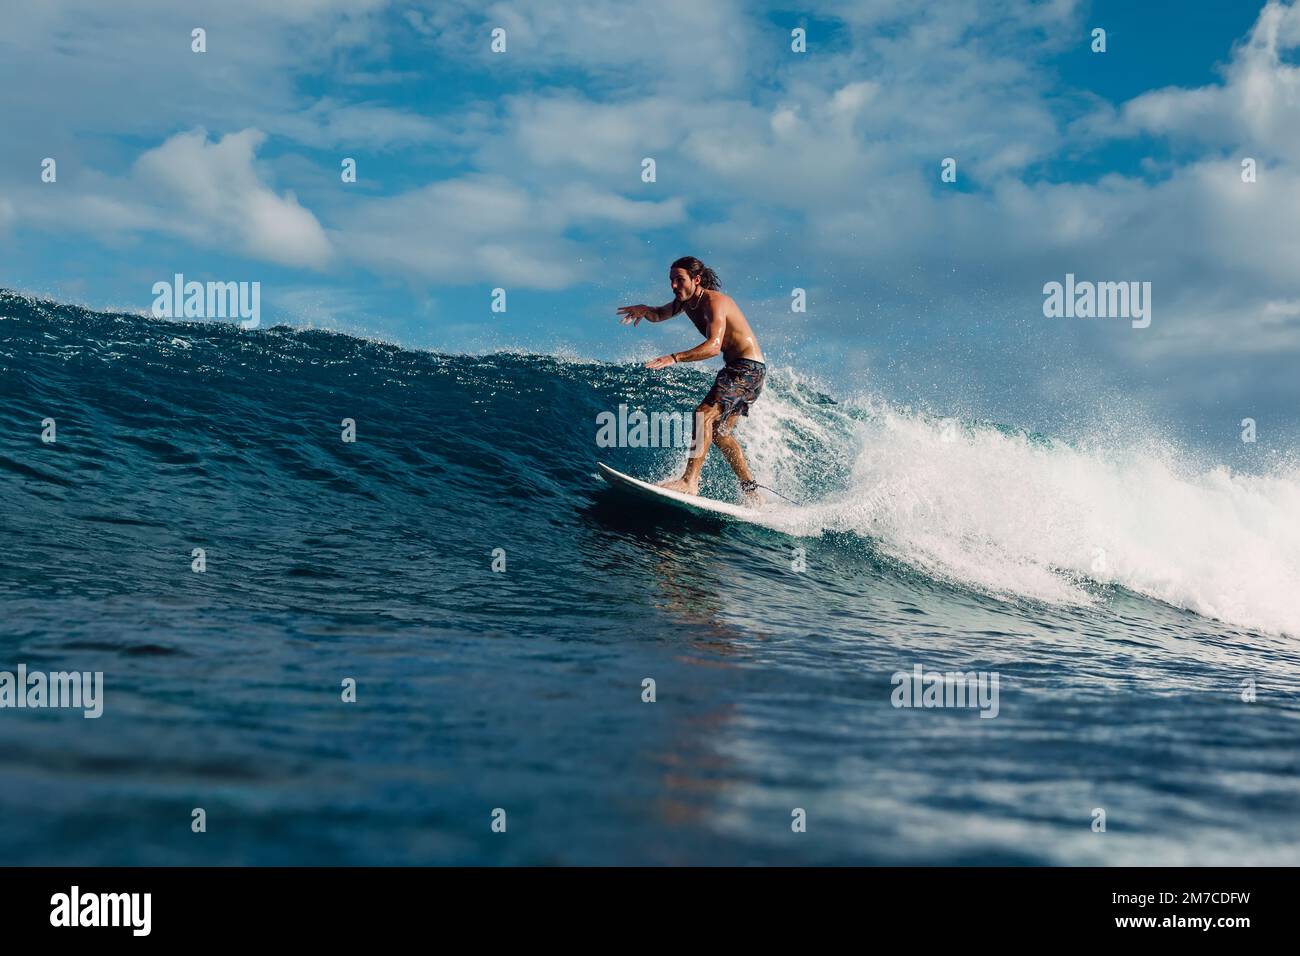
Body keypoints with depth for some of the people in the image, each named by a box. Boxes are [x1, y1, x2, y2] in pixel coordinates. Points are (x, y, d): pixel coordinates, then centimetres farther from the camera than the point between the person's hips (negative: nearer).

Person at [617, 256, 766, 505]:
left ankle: (690, 481, -30)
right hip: (737, 369, 10)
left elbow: (713, 346, -35)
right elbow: (660, 315, 24)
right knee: (719, 431, 14)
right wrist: (644, 310, -1)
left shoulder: (714, 302, -21)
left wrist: (675, 358, -45)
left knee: (705, 414, -22)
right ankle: (751, 492, 19)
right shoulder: (686, 301, 7)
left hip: (748, 368, -10)